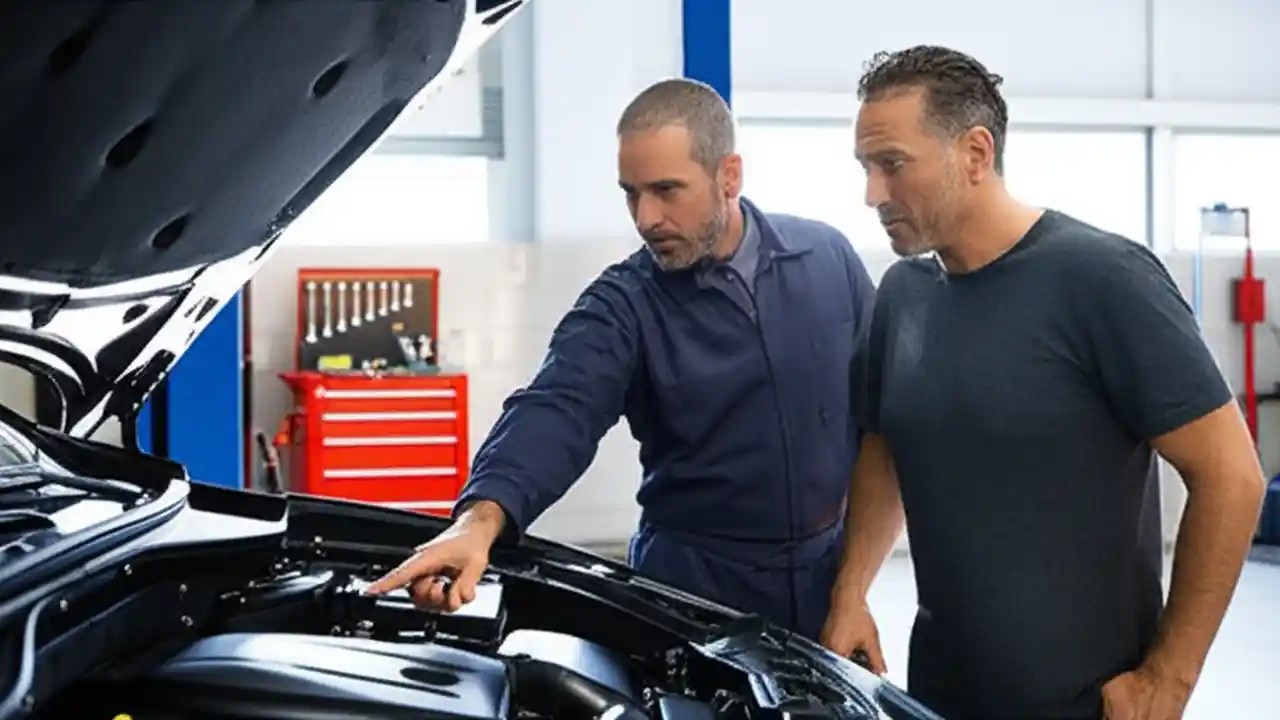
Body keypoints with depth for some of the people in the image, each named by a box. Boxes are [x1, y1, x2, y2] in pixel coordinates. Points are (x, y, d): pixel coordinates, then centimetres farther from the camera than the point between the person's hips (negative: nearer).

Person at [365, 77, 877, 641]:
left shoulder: (829, 258, -2)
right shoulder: (622, 305, -11)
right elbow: (555, 412, -27)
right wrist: (481, 520, -47)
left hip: (828, 572, 3)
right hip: (693, 583, -2)